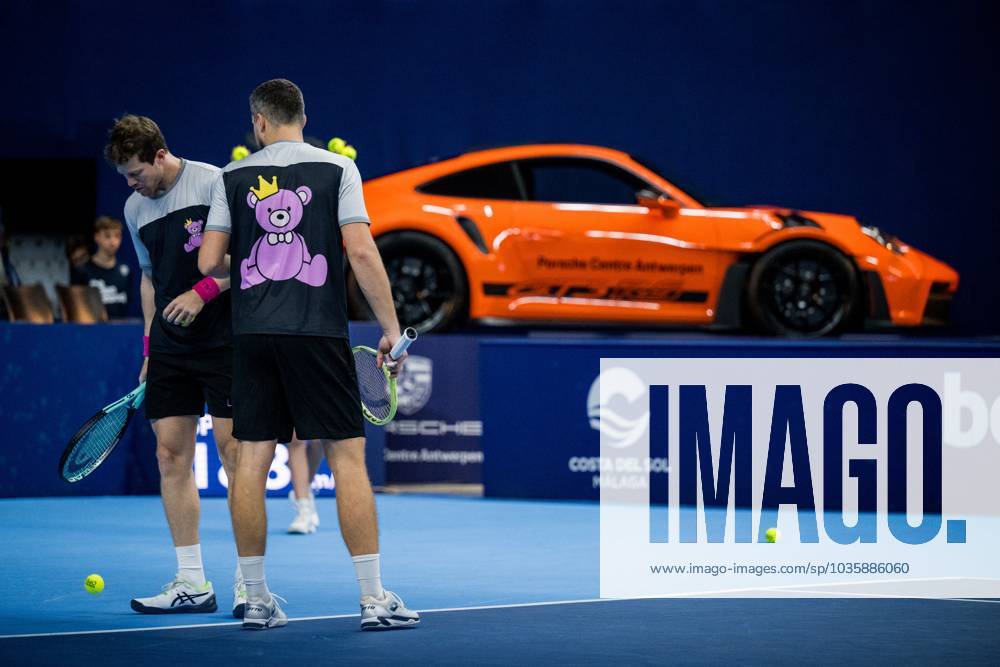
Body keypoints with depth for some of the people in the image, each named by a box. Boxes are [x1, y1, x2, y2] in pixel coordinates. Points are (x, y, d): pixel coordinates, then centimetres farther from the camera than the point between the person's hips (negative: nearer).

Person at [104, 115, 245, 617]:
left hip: (224, 340, -6)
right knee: (171, 454, 1)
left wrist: (202, 292, -19)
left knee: (233, 450, -9)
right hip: (171, 348, 6)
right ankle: (191, 584, 6)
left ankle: (249, 580, -3)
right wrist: (150, 346, 16)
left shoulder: (214, 183, -8)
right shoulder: (135, 208, 12)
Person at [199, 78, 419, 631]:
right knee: (347, 457, 0)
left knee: (252, 460, 6)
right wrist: (391, 329, -3)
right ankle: (373, 599, -2)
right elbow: (361, 252, -8)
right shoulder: (336, 169, 1)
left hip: (252, 334, 2)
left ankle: (256, 600, 9)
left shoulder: (234, 177, 7)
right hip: (318, 331, -2)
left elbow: (209, 262, 4)